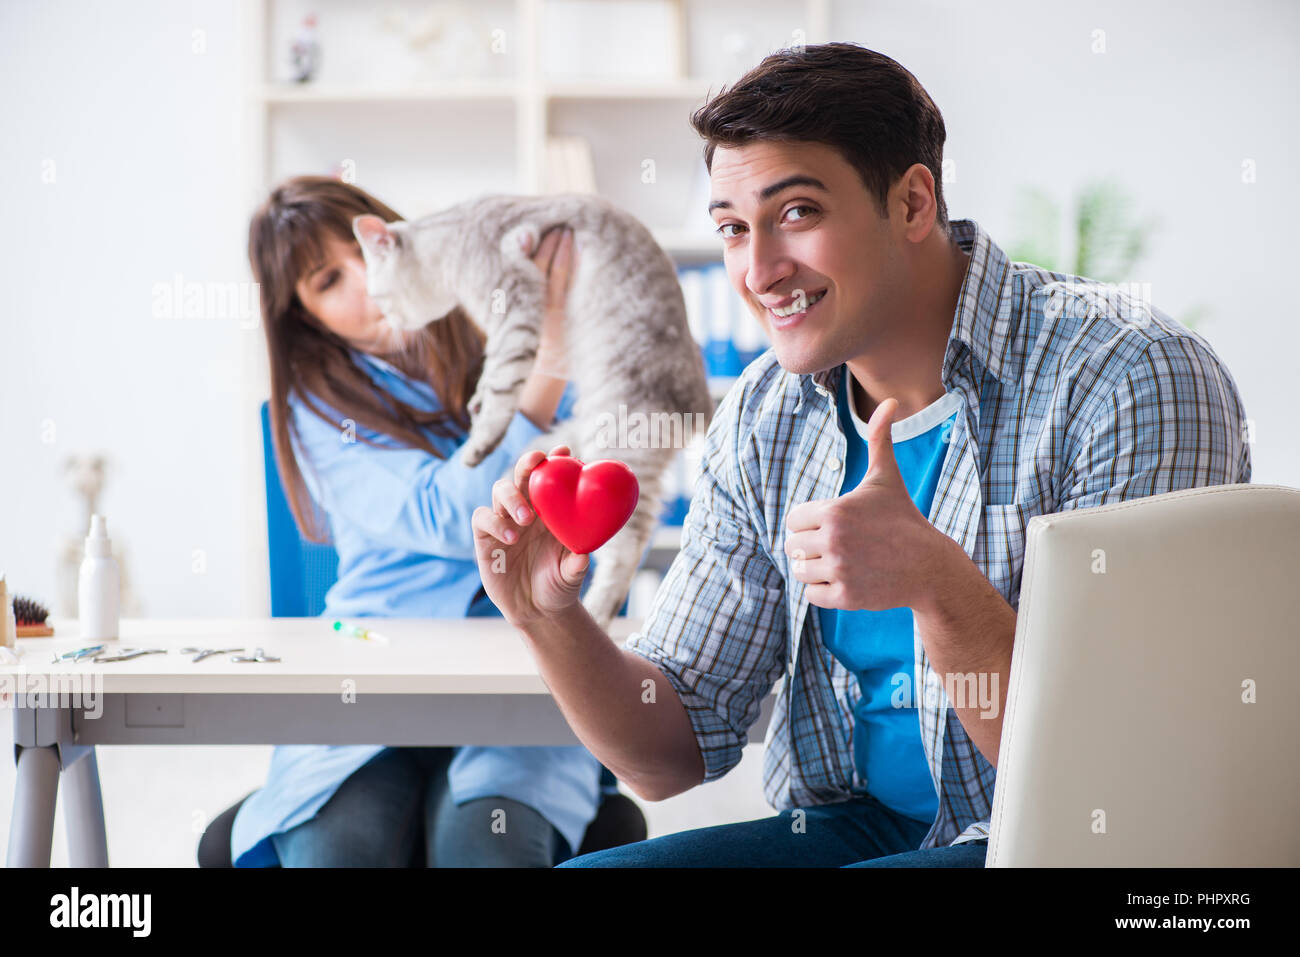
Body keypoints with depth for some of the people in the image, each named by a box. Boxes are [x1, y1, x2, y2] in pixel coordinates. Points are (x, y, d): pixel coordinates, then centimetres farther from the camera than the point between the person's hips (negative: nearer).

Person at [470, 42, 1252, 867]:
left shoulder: (1139, 381, -16)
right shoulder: (766, 416, 2)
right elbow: (673, 754, 4)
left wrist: (932, 579, -34)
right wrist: (551, 621, -14)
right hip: (851, 828, 6)